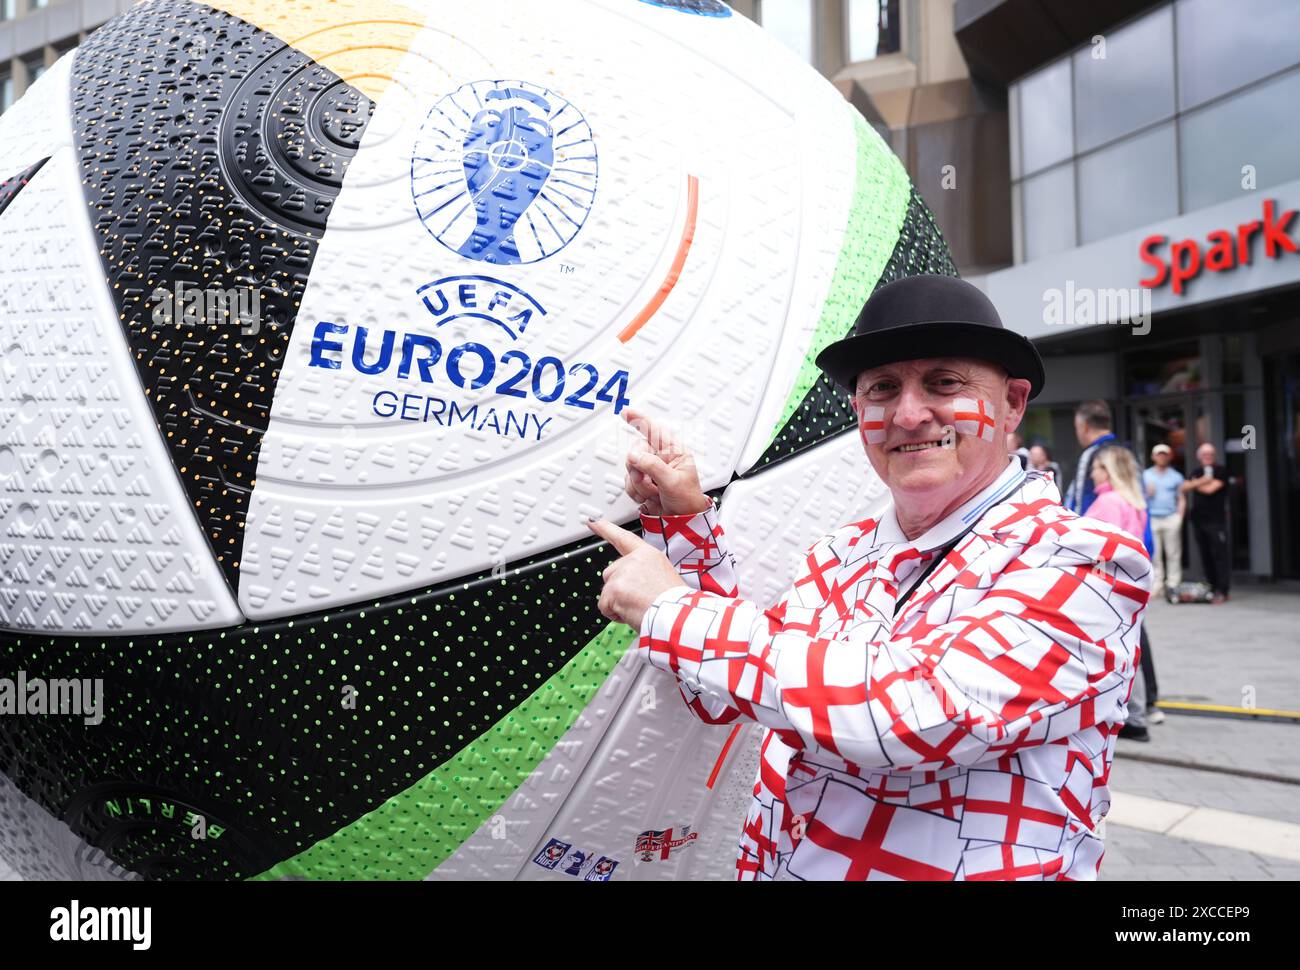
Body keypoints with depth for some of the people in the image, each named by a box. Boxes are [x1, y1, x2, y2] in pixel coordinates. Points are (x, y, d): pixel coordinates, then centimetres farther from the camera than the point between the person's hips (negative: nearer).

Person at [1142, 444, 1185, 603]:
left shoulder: (1176, 476, 11)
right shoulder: (1146, 475, 12)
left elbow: (1181, 499, 9)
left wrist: (1179, 516, -2)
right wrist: (1148, 494, -6)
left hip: (1171, 518, 0)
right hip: (1151, 518, 0)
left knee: (1173, 553, -3)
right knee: (1154, 554, -2)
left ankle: (1172, 584, 1)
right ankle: (1156, 585, 2)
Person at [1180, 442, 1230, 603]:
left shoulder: (1221, 471, 1)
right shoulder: (1197, 473, 18)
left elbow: (1210, 488, -11)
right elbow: (1182, 488, 7)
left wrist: (1194, 485, 6)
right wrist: (1199, 482, -9)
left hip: (1216, 520, -6)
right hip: (1198, 520, 6)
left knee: (1219, 556, -7)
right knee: (1206, 557, 7)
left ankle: (1222, 592, -8)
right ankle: (1211, 589, 12)